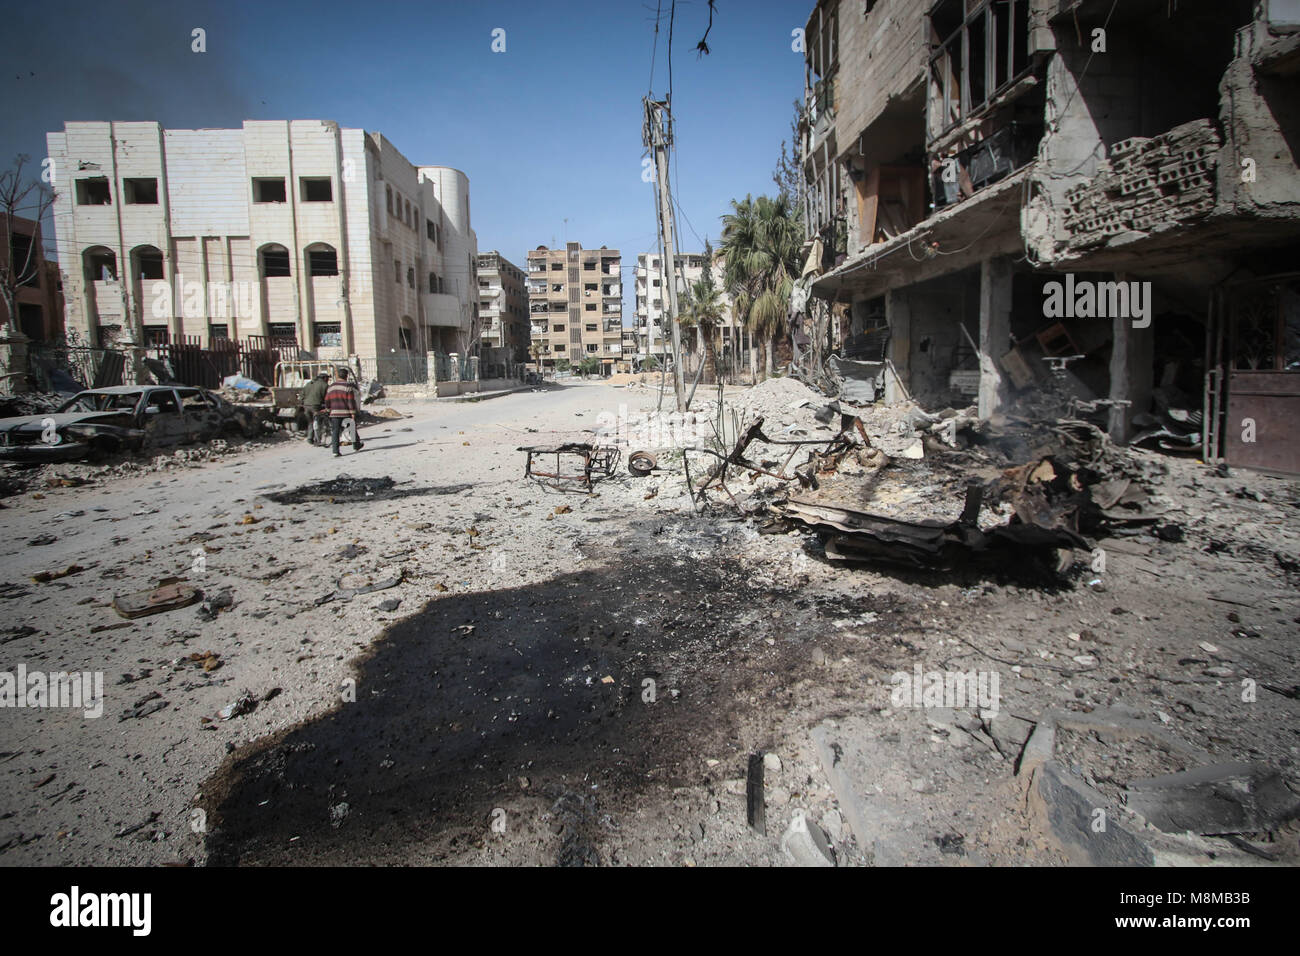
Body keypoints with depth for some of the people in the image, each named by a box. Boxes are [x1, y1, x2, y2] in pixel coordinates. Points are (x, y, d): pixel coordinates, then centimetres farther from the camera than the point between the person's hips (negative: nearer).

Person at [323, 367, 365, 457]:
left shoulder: (331, 387, 9)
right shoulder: (348, 386, -7)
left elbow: (327, 401, 11)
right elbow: (351, 401, -12)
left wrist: (329, 409, 26)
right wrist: (353, 413, -11)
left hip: (334, 413, 3)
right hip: (346, 413, -3)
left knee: (335, 431, 2)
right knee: (352, 429, 15)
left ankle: (335, 451, -6)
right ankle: (356, 445, 30)